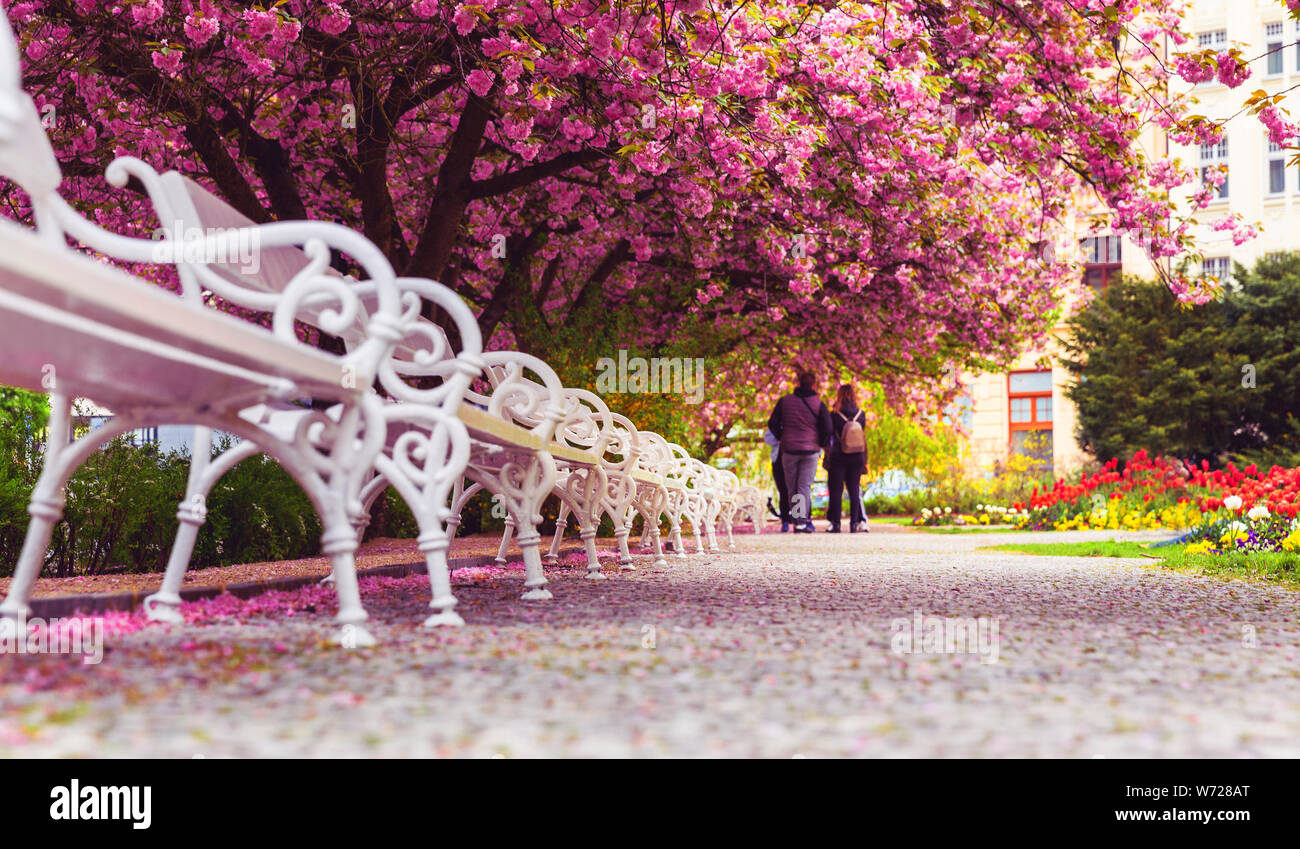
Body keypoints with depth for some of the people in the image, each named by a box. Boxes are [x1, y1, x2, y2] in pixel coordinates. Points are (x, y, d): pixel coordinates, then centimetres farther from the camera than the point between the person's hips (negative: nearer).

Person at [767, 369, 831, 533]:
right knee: (805, 486, -1)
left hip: (789, 450, 1)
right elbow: (827, 429, -8)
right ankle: (802, 520, -13)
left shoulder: (785, 401, 1)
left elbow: (773, 424, 1)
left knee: (792, 487, 12)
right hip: (810, 451, -1)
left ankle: (795, 517, 14)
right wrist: (820, 444, 9)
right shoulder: (818, 404, -4)